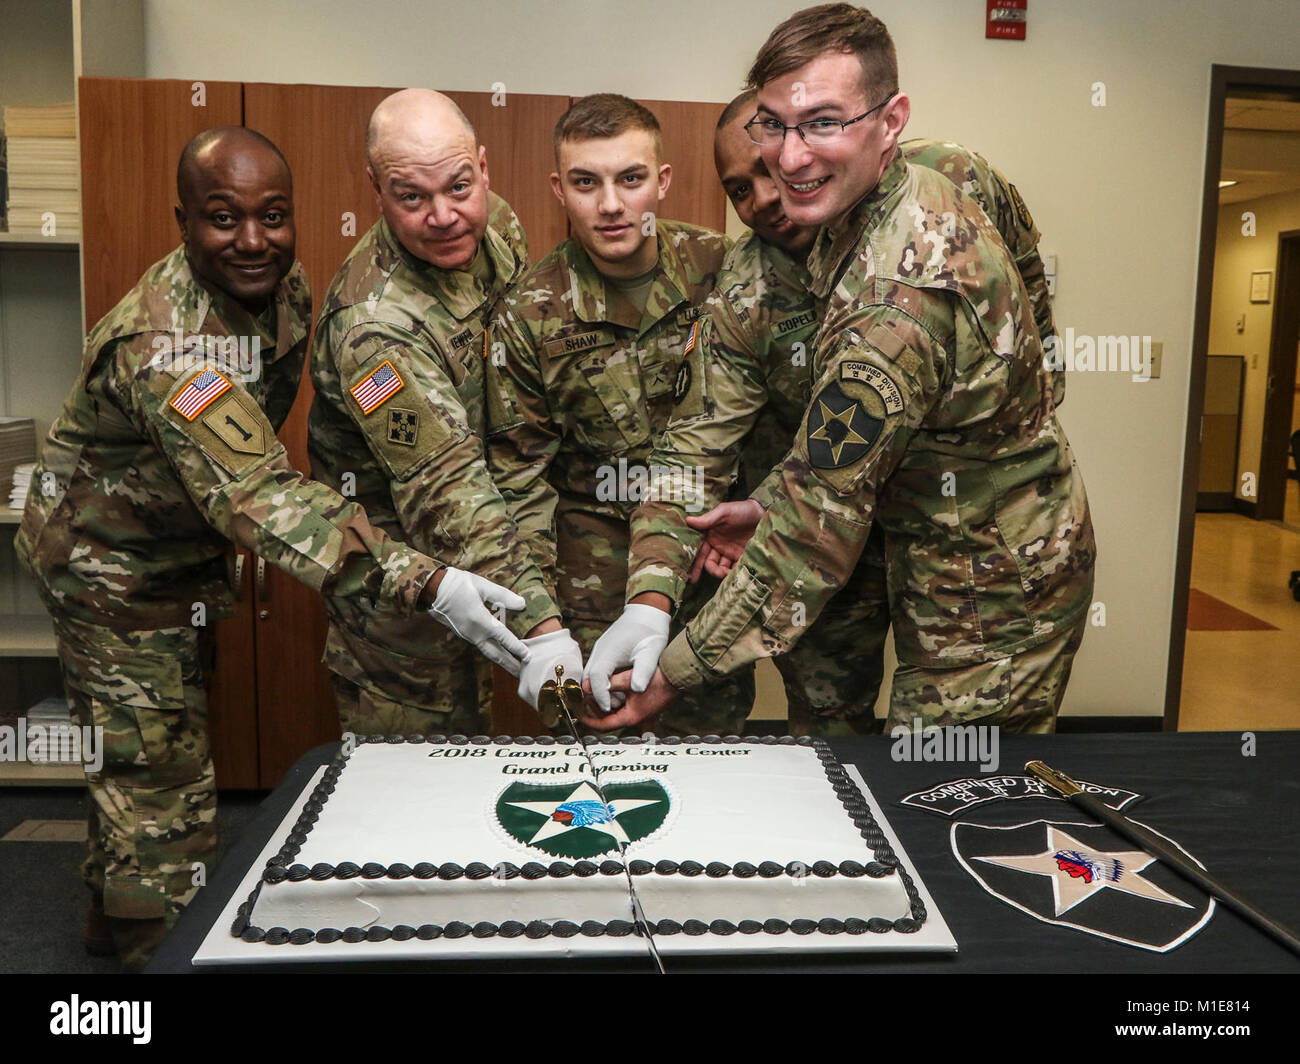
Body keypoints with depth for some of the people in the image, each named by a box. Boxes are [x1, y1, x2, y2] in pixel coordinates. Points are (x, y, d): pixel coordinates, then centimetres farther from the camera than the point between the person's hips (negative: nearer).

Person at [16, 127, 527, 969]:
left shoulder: (286, 286, -8)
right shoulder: (162, 339, -35)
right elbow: (257, 496, -46)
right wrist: (423, 583, -55)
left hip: (184, 550, 8)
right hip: (115, 567, -8)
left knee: (147, 757, 24)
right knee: (160, 783, -1)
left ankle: (114, 918, 47)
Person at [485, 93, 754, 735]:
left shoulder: (720, 270, -5)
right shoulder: (528, 314, -7)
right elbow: (519, 481, -3)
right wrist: (540, 628, -9)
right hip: (597, 544, -1)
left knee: (715, 726, 7)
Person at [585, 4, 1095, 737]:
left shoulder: (892, 313, -34)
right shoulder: (927, 191, -3)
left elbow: (815, 537, -27)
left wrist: (674, 672, -17)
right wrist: (776, 505, 3)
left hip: (987, 602, -9)